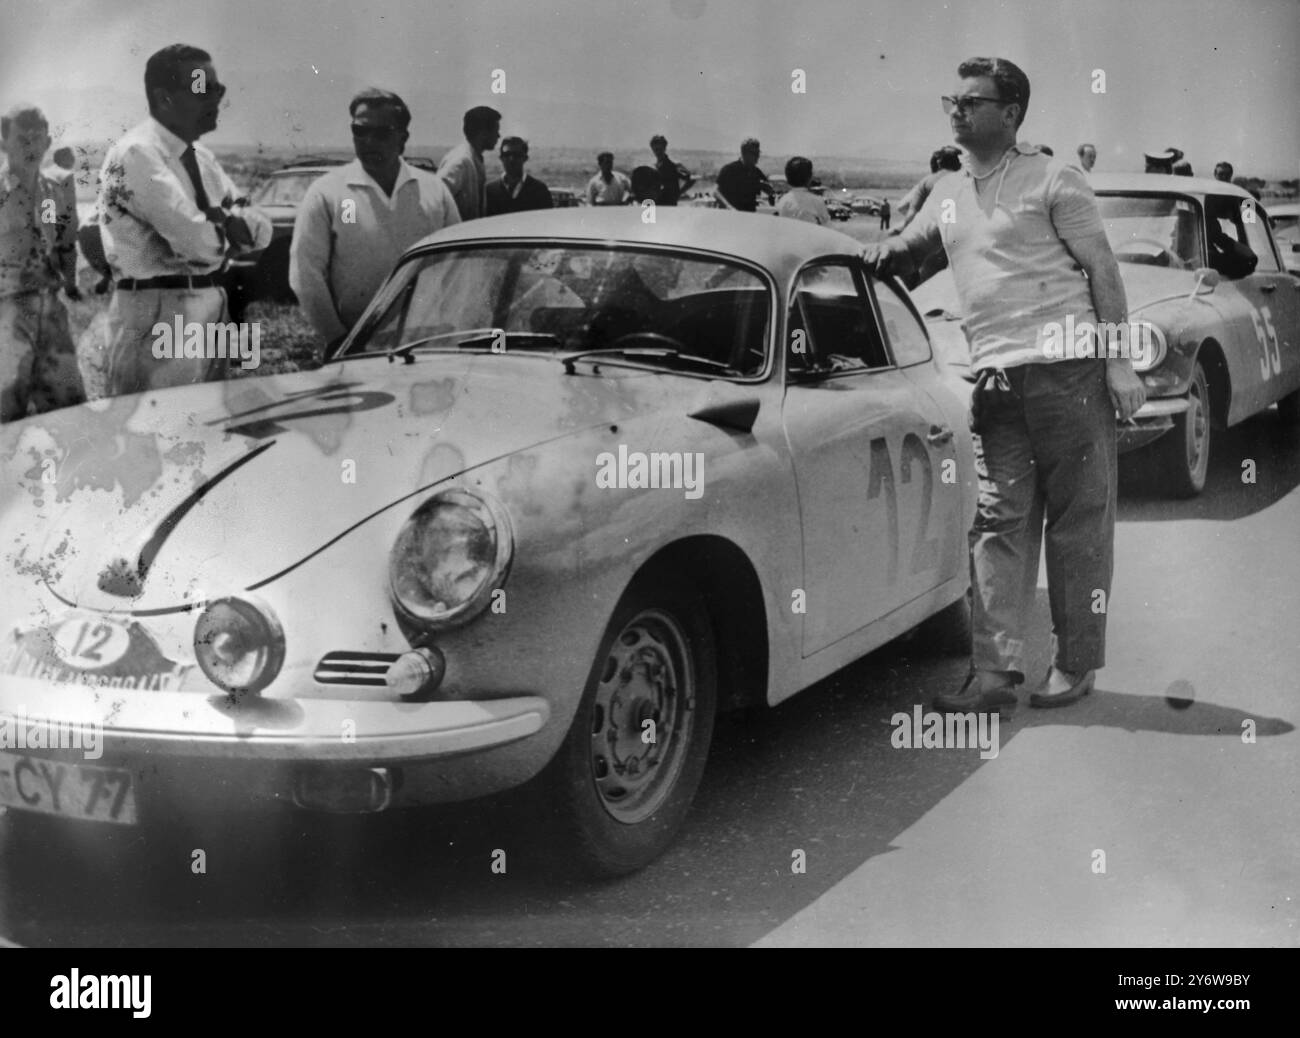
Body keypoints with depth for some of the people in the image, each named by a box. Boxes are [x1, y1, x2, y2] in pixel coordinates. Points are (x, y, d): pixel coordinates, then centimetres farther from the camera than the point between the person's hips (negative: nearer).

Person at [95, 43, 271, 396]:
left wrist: (218, 220, -12)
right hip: (158, 317, -8)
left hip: (212, 310, 8)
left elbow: (261, 230, 7)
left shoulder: (202, 157, 14)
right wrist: (230, 226, -1)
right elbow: (198, 243, -21)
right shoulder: (136, 154, -13)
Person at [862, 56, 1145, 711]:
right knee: (1000, 523, 0)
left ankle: (1075, 665, 9)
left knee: (1079, 521, 1)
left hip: (1068, 367, -5)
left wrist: (1119, 361, -9)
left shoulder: (1053, 180, 0)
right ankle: (994, 673, 0)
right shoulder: (947, 194, 16)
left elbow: (1102, 269, -2)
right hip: (995, 379, 5)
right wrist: (884, 252, 9)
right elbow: (909, 247, 32)